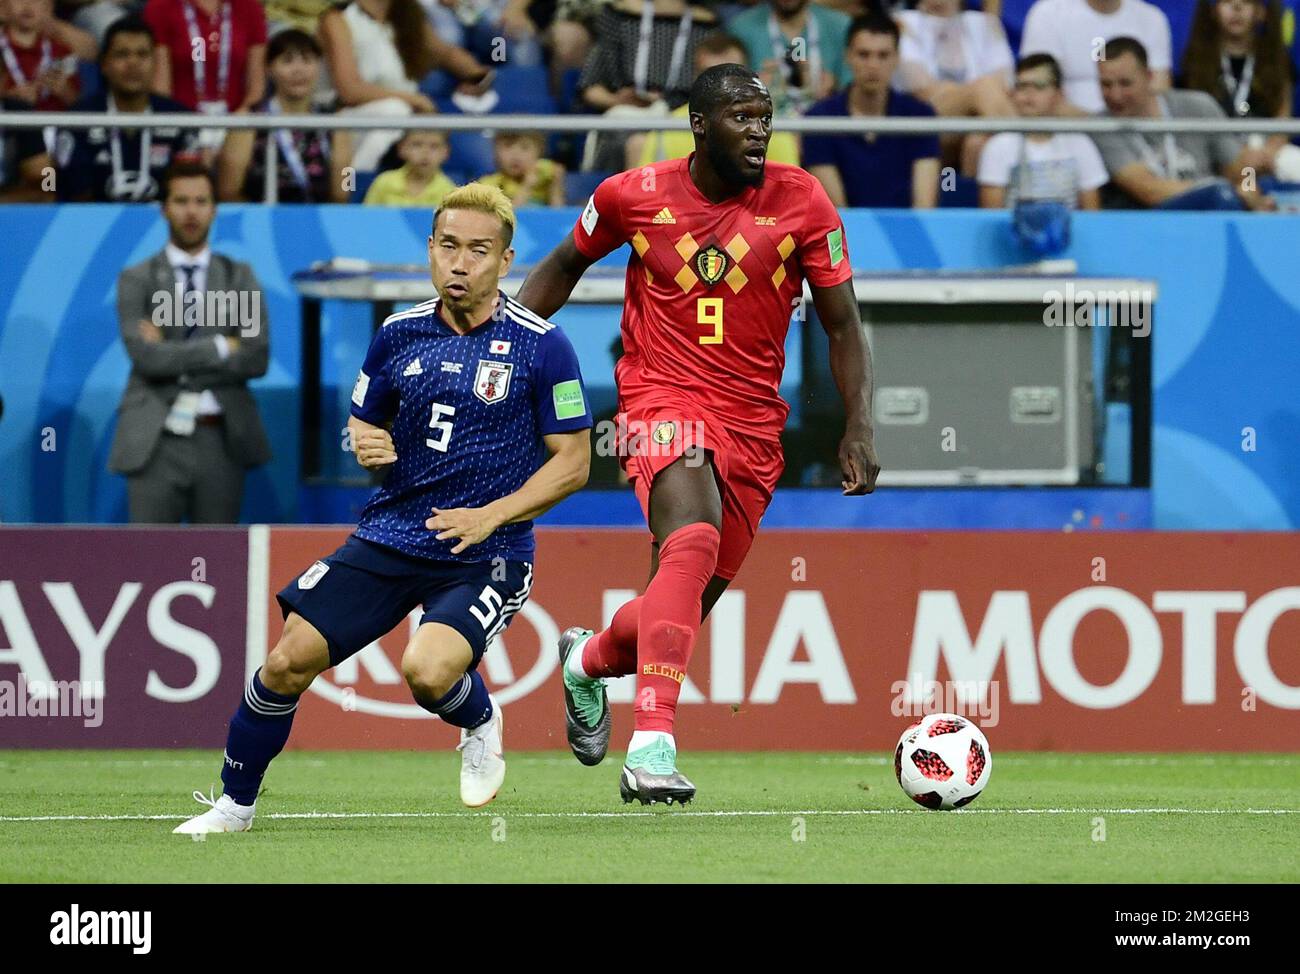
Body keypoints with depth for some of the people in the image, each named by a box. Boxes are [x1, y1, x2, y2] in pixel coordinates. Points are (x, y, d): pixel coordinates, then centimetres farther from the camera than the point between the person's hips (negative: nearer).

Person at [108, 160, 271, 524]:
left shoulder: (239, 278, 9)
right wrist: (220, 347, -9)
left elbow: (257, 357, -4)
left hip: (221, 440, 2)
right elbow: (146, 357, -12)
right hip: (157, 441, -2)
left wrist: (174, 356, -9)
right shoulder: (137, 281, 3)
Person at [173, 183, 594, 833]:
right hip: (389, 536, 4)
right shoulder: (400, 334, 6)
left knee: (429, 671, -29)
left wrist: (491, 516, -16)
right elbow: (363, 420, 20)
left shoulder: (542, 346, -7)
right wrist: (366, 445, -5)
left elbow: (572, 462, -4)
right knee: (289, 662, -7)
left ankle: (480, 723, 7)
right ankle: (234, 803, 12)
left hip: (485, 554, -4)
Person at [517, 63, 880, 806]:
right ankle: (653, 745, -37)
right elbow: (566, 265, 16)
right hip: (665, 401, -3)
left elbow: (843, 326, 3)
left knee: (685, 609, 8)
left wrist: (860, 425, -8)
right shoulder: (633, 197, -3)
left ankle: (589, 660, 44)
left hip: (755, 423, 3)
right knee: (693, 542, -31)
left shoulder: (804, 204, -4)